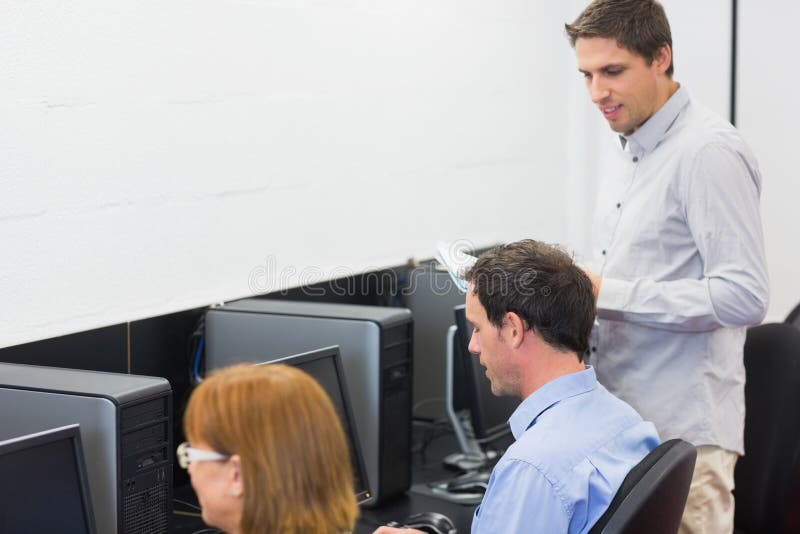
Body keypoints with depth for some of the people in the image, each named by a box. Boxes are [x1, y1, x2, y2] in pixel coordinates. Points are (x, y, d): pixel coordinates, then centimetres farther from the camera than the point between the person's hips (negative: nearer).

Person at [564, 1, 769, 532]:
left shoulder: (709, 153, -15)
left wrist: (607, 293, -20)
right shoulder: (626, 150, 13)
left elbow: (743, 296, -21)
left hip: (682, 431, -8)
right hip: (616, 422, 8)